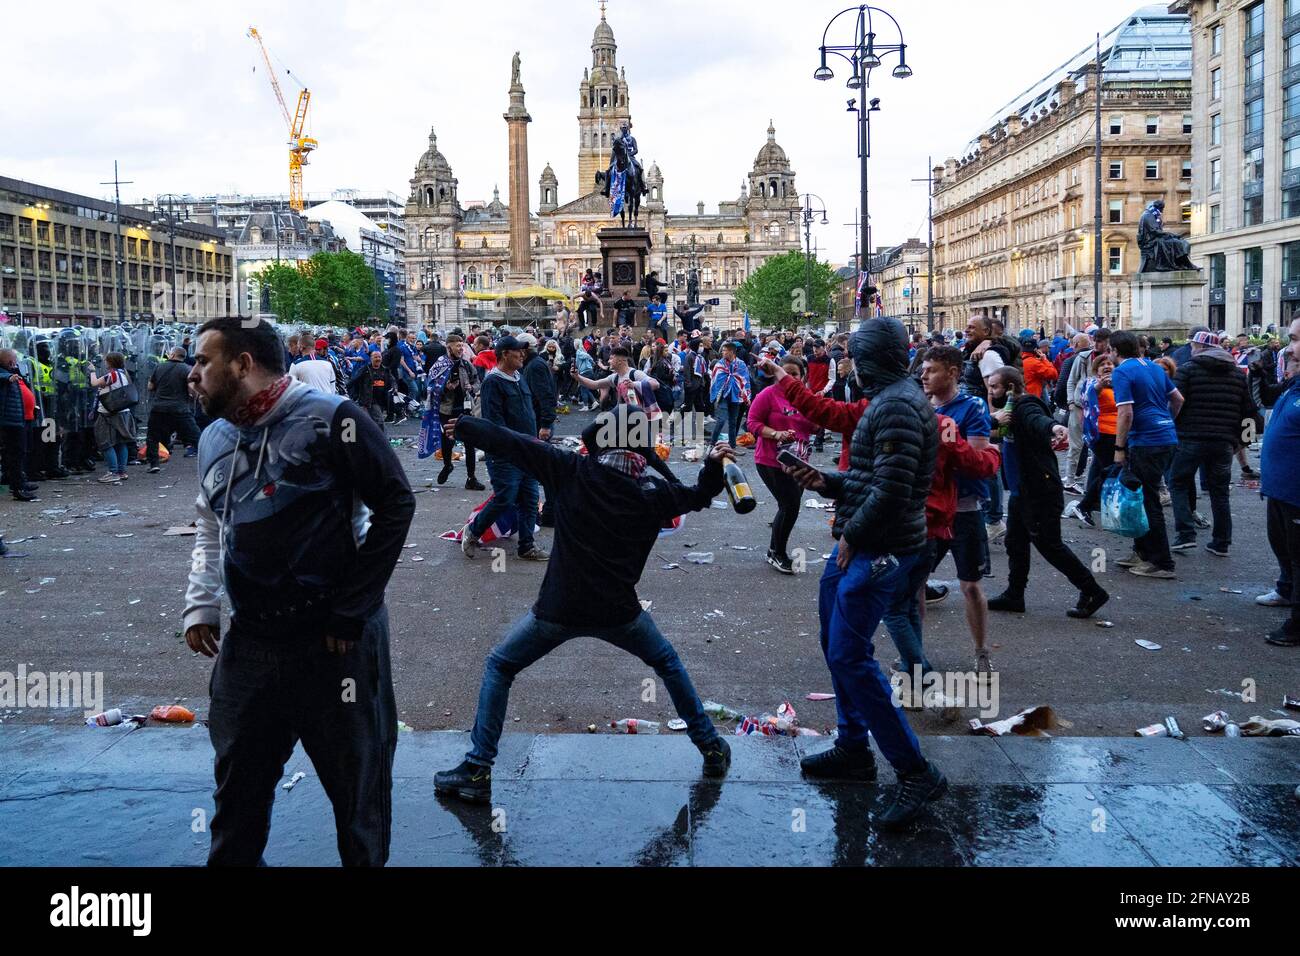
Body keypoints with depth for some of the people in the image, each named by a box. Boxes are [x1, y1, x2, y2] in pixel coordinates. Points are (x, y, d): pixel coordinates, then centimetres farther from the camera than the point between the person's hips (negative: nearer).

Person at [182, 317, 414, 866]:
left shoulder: (330, 420, -13)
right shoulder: (215, 439, 10)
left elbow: (395, 505, -12)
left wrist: (353, 610, -12)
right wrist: (199, 606, 9)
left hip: (335, 640, -6)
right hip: (248, 641, 6)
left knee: (358, 785, 8)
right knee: (238, 784, 18)